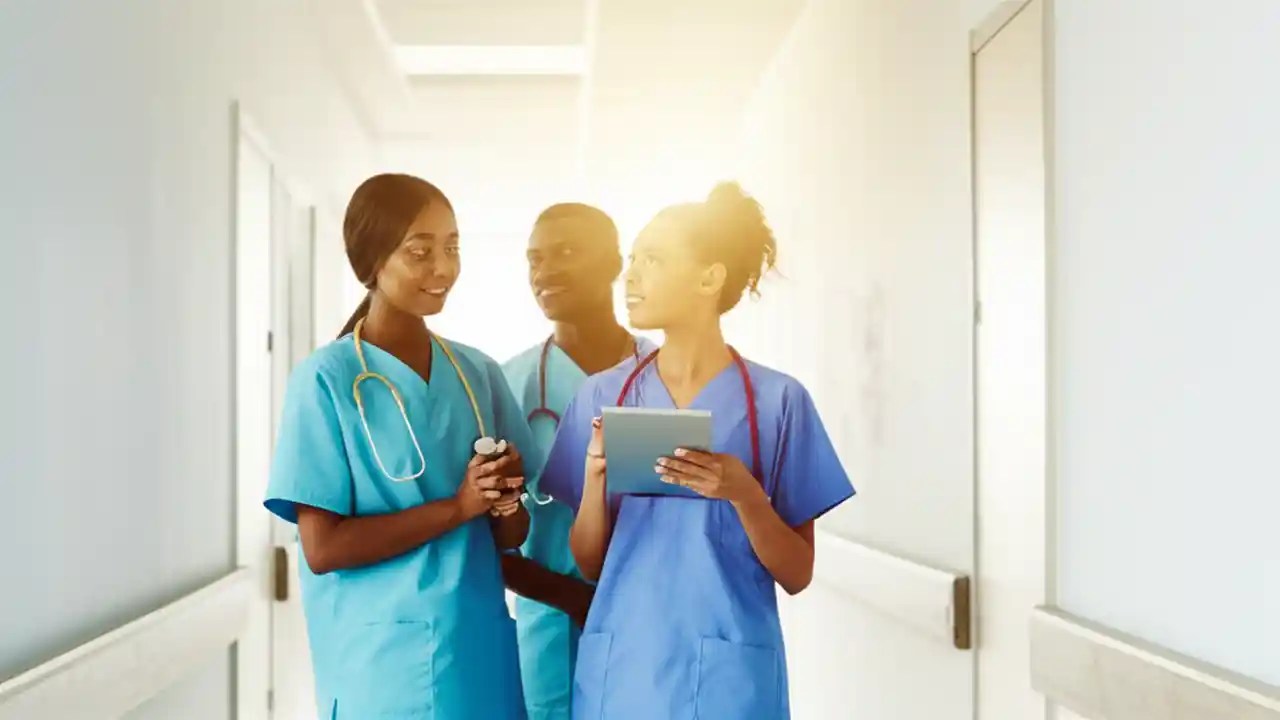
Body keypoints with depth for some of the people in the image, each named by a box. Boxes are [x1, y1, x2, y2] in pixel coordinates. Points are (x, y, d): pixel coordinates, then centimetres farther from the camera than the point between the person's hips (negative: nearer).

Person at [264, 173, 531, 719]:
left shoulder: (479, 373, 6)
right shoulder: (327, 379, -9)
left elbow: (512, 536, 9)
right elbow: (322, 547, -13)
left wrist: (504, 498, -13)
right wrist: (459, 506, -19)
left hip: (483, 650, 5)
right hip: (384, 663, -4)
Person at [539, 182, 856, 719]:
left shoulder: (778, 400, -6)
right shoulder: (603, 396, 1)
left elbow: (796, 574, -3)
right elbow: (589, 564, 3)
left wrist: (743, 494, -20)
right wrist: (594, 478, -14)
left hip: (728, 670, -2)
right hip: (618, 665, 3)